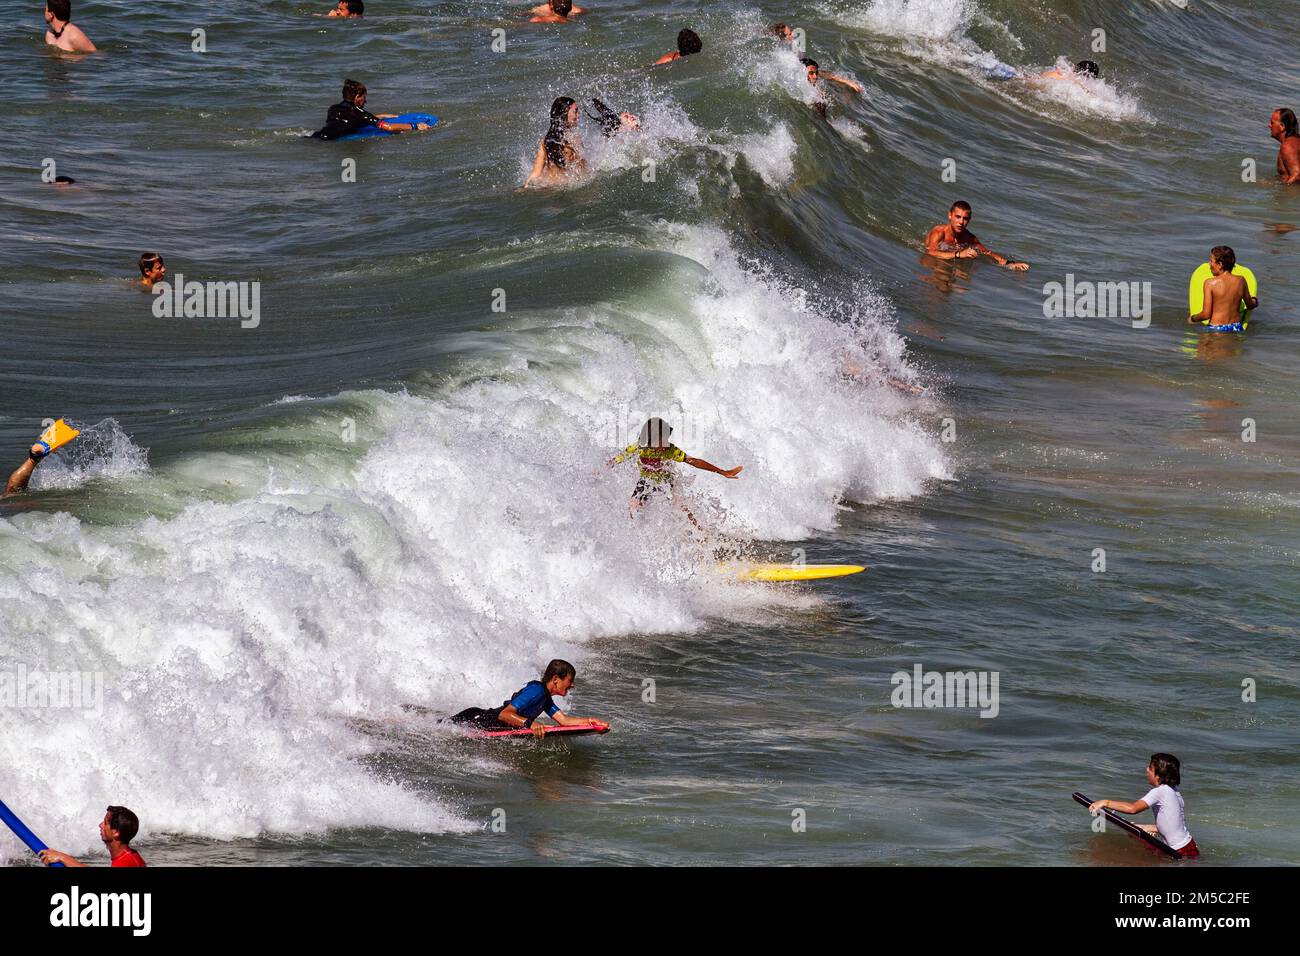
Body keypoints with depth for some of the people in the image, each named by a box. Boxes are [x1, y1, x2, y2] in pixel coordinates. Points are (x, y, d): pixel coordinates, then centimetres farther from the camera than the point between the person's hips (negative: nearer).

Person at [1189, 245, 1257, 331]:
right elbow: (1250, 305, 18)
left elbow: (1206, 314, -10)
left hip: (1216, 328, -5)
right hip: (1237, 328, 5)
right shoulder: (1241, 281, 2)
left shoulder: (1210, 283, -10)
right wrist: (1255, 301, 42)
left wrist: (1192, 319, 11)